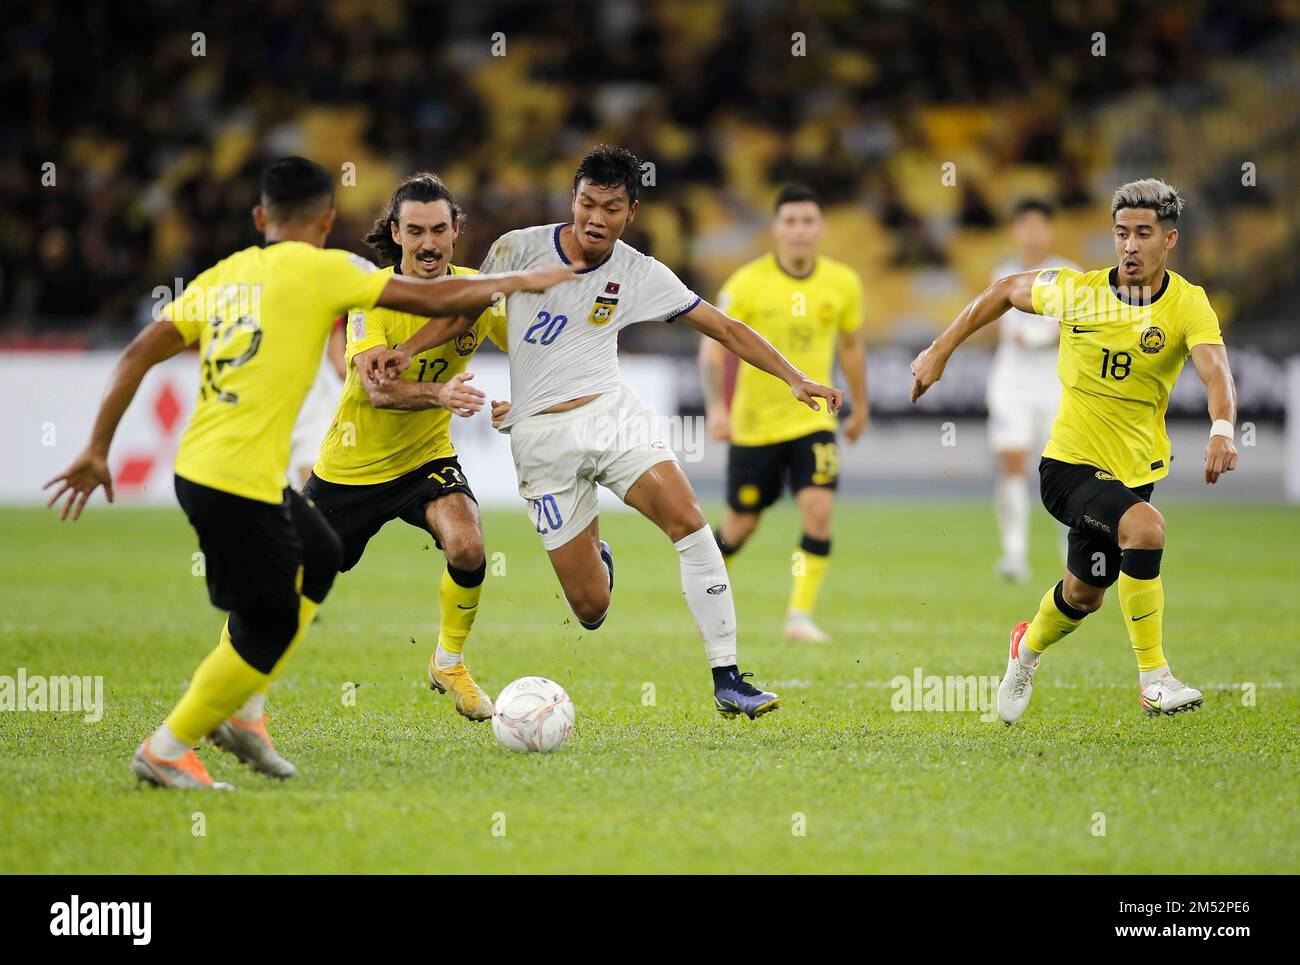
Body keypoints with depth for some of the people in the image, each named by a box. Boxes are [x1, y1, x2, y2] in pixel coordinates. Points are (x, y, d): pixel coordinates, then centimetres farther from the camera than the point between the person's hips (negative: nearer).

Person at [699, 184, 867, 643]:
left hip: (814, 420, 2)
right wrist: (716, 406, -24)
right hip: (754, 424, -2)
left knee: (819, 510, -18)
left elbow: (851, 345, 13)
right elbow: (713, 347, -11)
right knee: (742, 522, 9)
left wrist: (860, 407, 21)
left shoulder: (843, 283, -3)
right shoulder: (747, 283, -13)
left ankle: (800, 615, -9)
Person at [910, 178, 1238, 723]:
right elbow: (1005, 291, 9)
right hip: (1070, 464, -3)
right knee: (1144, 527, -31)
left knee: (1084, 595, 19)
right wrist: (939, 352, 8)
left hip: (1136, 469, 3)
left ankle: (1029, 647, 54)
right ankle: (1153, 679, -25)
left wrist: (1222, 430, -49)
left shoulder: (1188, 304, -12)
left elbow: (1215, 370, -29)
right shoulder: (1076, 291, -10)